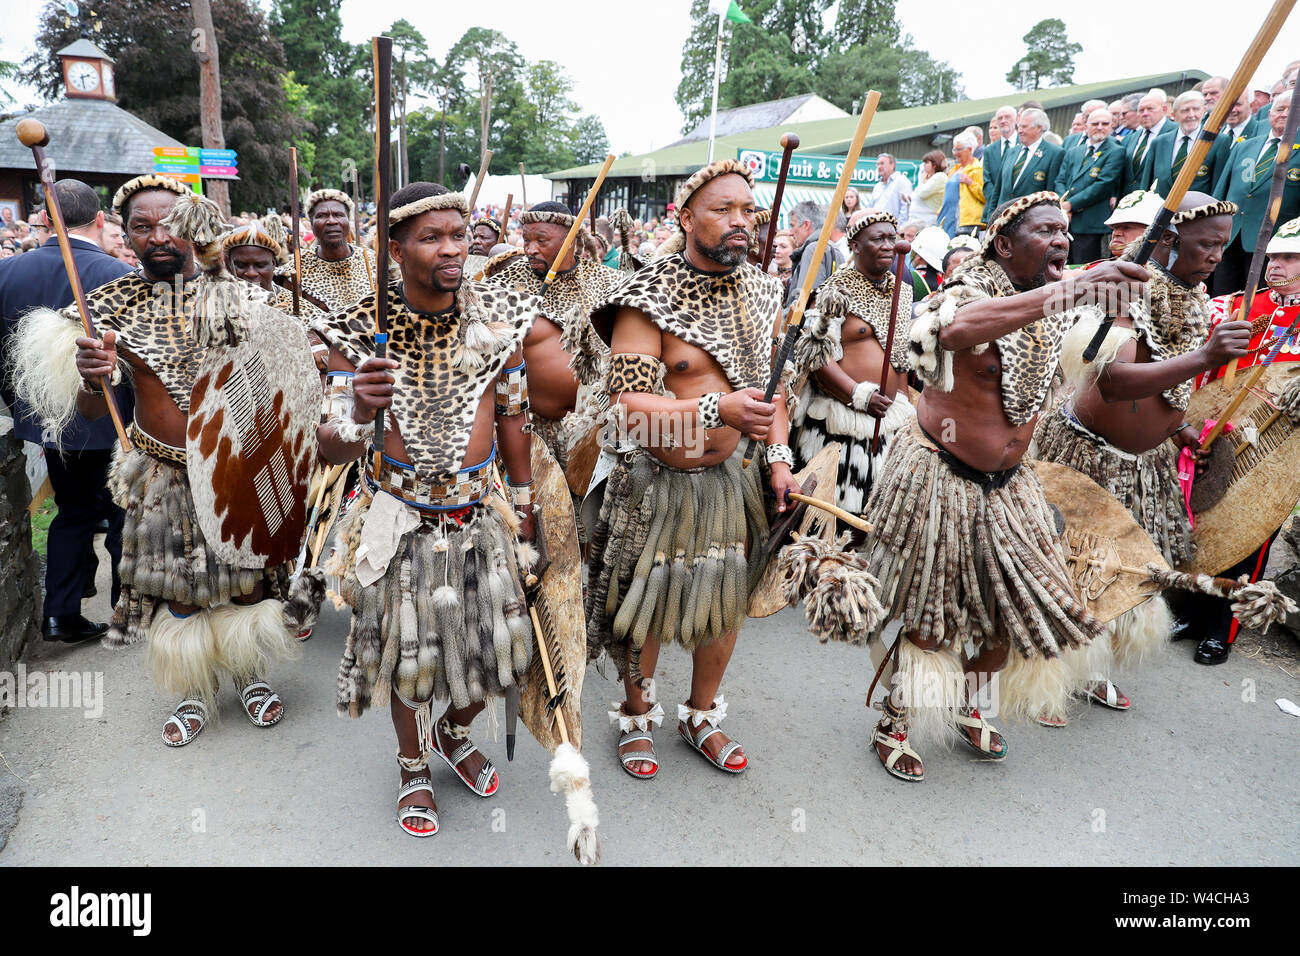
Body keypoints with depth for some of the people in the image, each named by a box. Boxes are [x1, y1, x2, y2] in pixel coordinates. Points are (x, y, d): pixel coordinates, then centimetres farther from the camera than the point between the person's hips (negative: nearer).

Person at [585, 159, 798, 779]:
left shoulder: (762, 292, 3)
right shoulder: (649, 297, -17)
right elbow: (627, 402, -23)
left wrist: (778, 457, 1)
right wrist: (717, 409, -33)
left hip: (730, 479, 6)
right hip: (657, 483, -5)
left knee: (727, 604, 16)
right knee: (645, 613, 9)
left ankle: (701, 717, 39)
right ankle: (637, 720, 36)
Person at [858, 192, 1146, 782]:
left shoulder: (1058, 307, 5)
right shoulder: (971, 289, -18)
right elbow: (954, 330, -45)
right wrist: (1070, 289, -50)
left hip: (1006, 484, 7)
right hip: (940, 478, -7)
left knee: (1017, 606, 12)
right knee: (929, 614, 4)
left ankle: (965, 705, 37)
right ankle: (893, 724, 25)